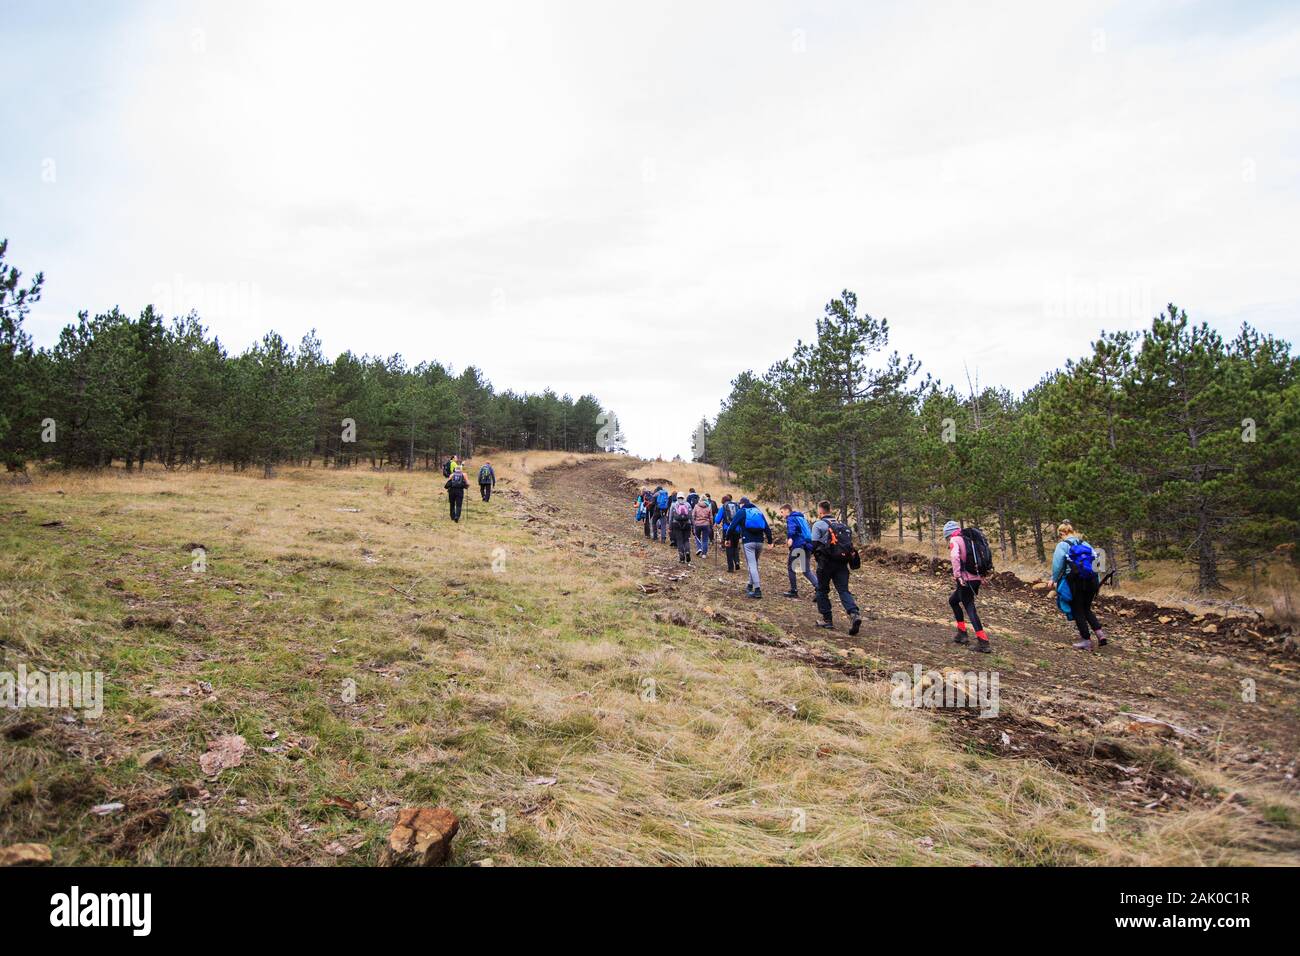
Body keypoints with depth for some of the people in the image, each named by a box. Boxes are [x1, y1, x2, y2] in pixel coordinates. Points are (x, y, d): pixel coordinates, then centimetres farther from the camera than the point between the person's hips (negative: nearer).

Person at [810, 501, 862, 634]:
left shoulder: (818, 524, -1)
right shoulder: (841, 524, 17)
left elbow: (815, 545, -6)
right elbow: (849, 543, 15)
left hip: (826, 562, -4)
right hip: (842, 562, 4)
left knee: (822, 590, 11)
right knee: (844, 590, 1)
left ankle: (827, 620, 13)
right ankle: (854, 613, -22)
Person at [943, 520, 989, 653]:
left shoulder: (954, 541, -3)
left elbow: (955, 557, -21)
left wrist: (957, 575, -22)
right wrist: (981, 576, 19)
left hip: (966, 580, -8)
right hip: (976, 578, 8)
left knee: (970, 608, -4)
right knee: (953, 600, 22)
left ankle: (983, 641, -10)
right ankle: (962, 633, 22)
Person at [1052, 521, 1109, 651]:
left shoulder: (1062, 545, -5)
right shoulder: (1085, 544, 12)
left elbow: (1057, 565, -10)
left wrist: (1054, 580, 4)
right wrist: (1097, 582, 16)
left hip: (1075, 581, -6)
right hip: (1091, 581, 6)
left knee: (1077, 611, 6)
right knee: (1086, 609, 20)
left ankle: (1086, 640, 7)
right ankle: (1099, 632, 5)